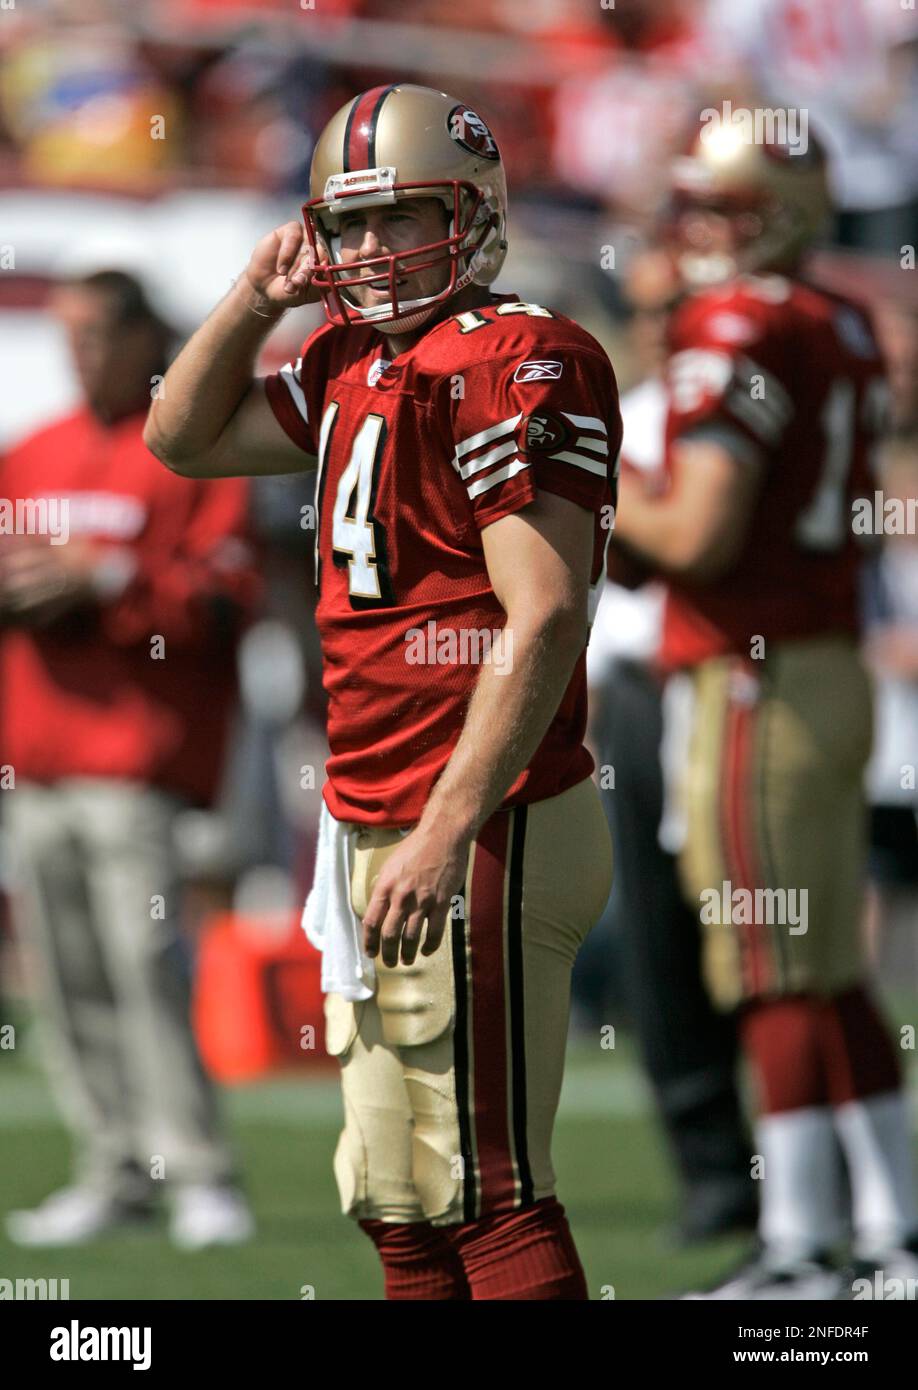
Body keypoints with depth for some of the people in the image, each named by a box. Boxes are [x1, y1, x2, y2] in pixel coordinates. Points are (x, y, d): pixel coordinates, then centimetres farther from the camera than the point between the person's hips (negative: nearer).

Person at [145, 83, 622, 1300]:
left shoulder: (514, 366, -15)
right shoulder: (357, 366, 13)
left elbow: (545, 618, -22)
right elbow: (186, 437, 28)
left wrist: (447, 835, -26)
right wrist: (261, 293, 12)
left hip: (475, 836, -10)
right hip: (375, 832, 10)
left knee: (485, 1195, -9)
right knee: (400, 1204, 13)